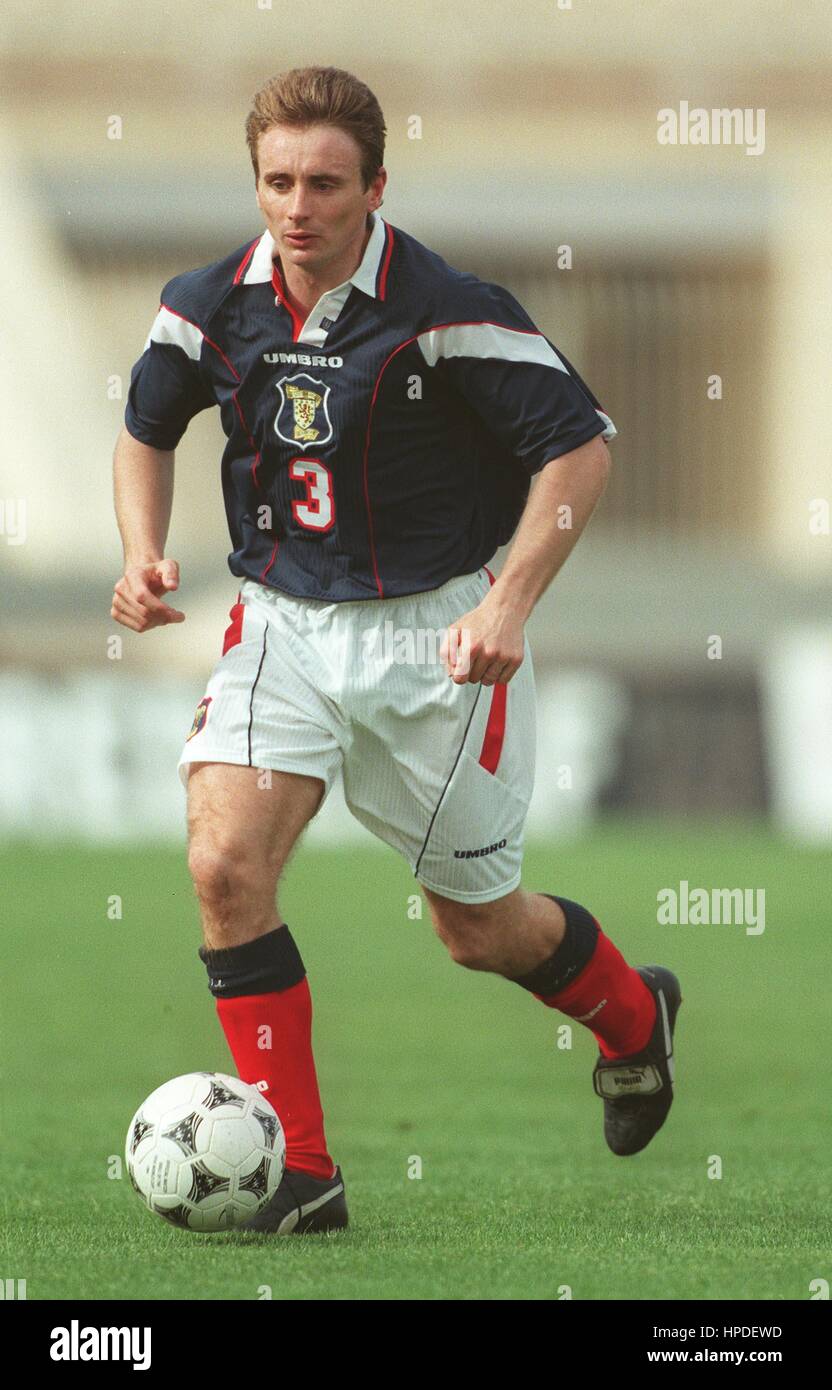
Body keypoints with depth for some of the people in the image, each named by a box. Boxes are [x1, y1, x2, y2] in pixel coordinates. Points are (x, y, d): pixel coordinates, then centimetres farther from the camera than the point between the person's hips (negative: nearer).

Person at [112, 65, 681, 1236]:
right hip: (280, 623, 3)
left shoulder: (447, 311, -19)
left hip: (435, 633, -3)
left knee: (479, 928, 10)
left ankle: (634, 1016, 45)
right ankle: (299, 1173, -12)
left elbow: (581, 443, -12)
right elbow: (147, 428, 15)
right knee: (224, 862, -20)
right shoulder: (210, 306, -5)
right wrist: (144, 556, -2)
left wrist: (510, 603, -21)